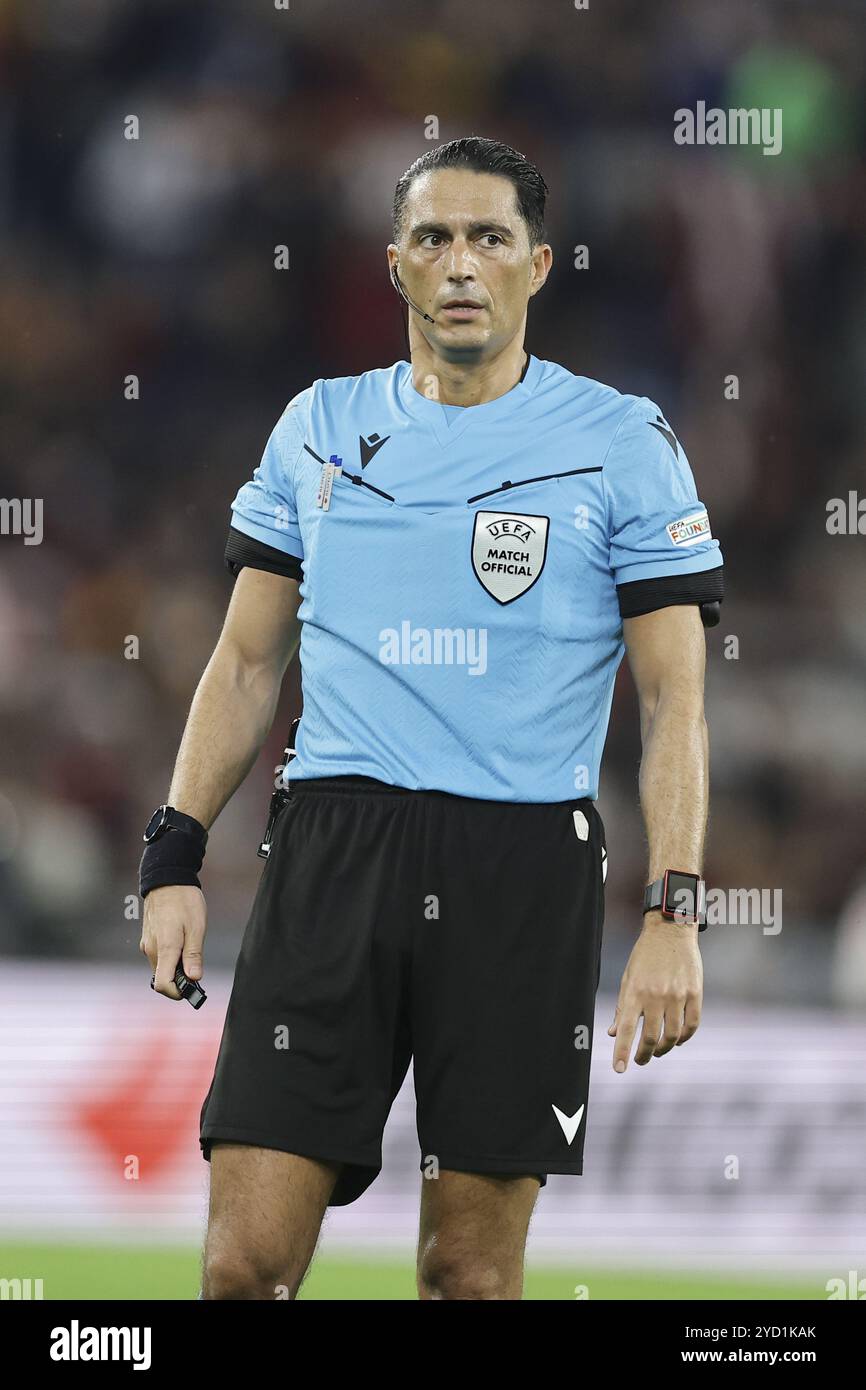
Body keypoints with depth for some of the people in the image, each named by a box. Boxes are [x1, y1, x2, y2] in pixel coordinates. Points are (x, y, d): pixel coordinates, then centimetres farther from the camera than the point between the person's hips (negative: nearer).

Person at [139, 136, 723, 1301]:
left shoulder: (623, 445, 1)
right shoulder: (318, 428, 11)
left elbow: (675, 699, -1)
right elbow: (246, 662, 17)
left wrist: (672, 916, -11)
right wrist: (175, 859, 7)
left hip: (525, 871, -2)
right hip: (334, 846, 2)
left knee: (472, 1271, 1)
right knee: (247, 1261, -8)